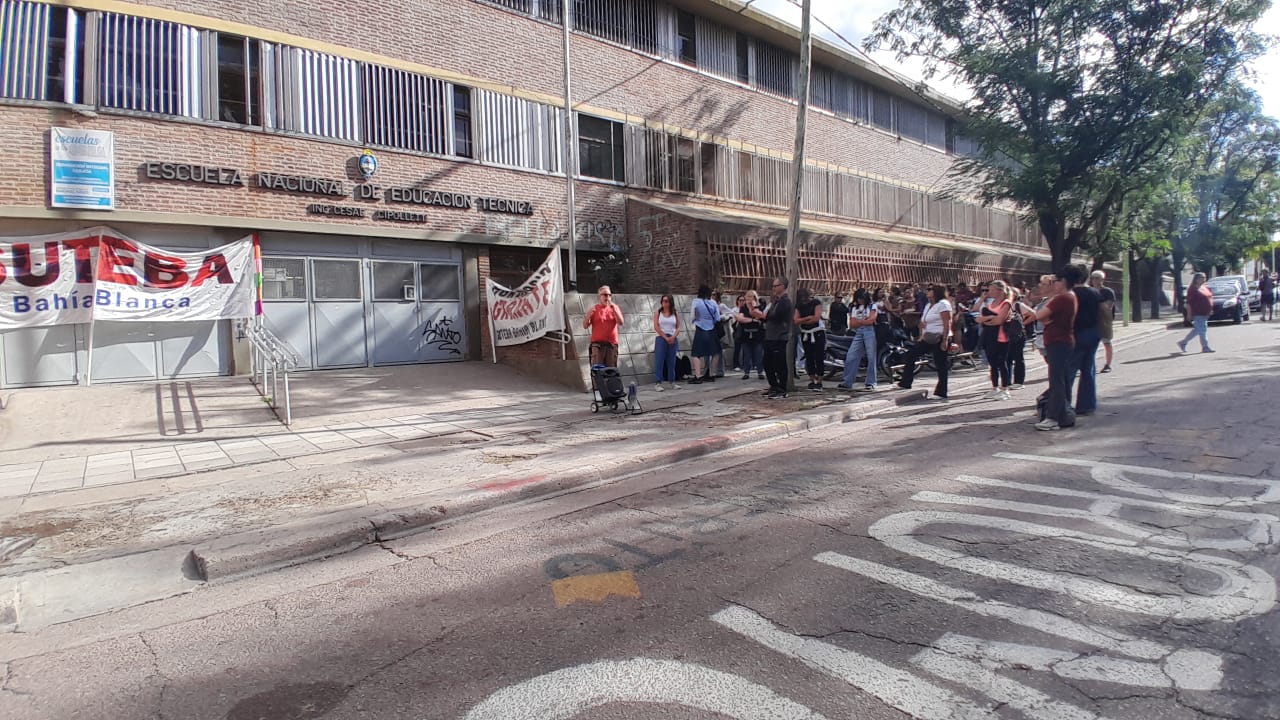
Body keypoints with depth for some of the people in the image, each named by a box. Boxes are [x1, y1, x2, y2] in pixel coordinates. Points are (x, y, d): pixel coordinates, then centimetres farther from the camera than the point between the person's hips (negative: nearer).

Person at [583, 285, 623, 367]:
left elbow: (620, 323, -2)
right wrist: (589, 315, -14)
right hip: (597, 343, -1)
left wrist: (613, 309, -10)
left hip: (612, 343, 2)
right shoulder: (594, 309, 8)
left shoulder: (615, 308, 12)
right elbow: (585, 326, 3)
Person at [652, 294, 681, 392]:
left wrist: (673, 337, -12)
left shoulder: (675, 314, 9)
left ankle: (671, 382, 13)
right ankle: (657, 383, -5)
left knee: (671, 362, 6)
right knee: (659, 361, -5)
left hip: (673, 340, 2)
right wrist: (666, 337, -11)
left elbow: (678, 327, 6)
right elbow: (656, 327, -4)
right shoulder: (658, 313, 4)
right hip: (661, 339, -2)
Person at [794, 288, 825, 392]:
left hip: (817, 334, -5)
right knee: (809, 358, 7)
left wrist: (802, 321, -7)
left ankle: (819, 382, -4)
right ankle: (812, 381, 15)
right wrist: (807, 318, -19)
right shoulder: (799, 305, 4)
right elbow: (796, 321, -6)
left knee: (818, 358, -6)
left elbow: (816, 318, -17)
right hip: (805, 335, 5)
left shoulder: (816, 303, -7)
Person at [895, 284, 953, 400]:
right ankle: (905, 384, 6)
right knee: (910, 356, 4)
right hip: (928, 339, 10)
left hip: (940, 339, -10)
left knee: (941, 366, -4)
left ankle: (941, 393, 2)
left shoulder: (943, 304, -9)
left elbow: (947, 324, -16)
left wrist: (945, 340, -22)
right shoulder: (928, 305, 20)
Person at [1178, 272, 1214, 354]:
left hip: (1205, 313, 9)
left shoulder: (1204, 288, 16)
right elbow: (1189, 302, -13)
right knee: (1202, 330, -6)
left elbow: (1210, 298, 24)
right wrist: (1189, 313, -16)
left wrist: (1210, 310, 18)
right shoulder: (1193, 289, -10)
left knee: (1197, 330, 12)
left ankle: (1183, 342, 21)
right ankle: (1205, 347, -1)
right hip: (1198, 314, -9)